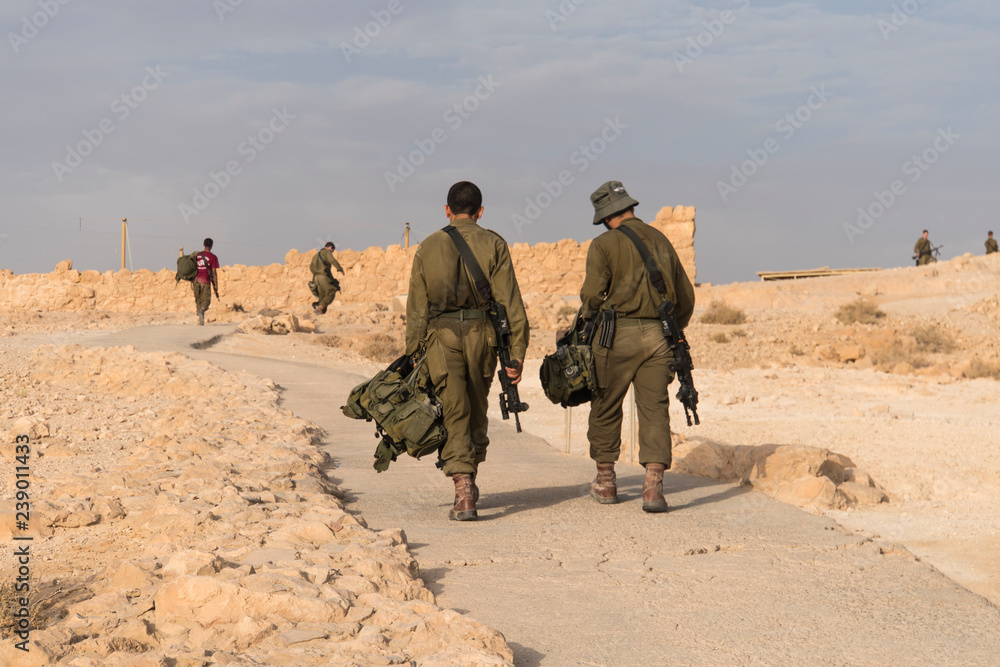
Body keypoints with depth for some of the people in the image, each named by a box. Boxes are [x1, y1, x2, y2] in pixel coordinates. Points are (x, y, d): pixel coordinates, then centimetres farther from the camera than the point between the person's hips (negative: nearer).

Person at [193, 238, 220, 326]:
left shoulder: (197, 255, 11)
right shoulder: (213, 257, -2)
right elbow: (214, 272, -5)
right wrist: (216, 286, -2)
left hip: (196, 280, 4)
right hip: (205, 281, -4)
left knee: (198, 300, 14)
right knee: (206, 300, 1)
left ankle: (201, 320, 10)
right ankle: (202, 310, -32)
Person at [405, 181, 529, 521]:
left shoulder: (428, 247, 6)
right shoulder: (493, 244, 2)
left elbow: (416, 306, 5)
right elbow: (509, 301, -5)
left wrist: (413, 354, 11)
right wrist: (517, 351, -4)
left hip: (441, 337, 0)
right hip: (481, 334, 1)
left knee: (454, 415, -1)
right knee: (476, 412, 18)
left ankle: (464, 491, -13)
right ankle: (469, 482, 29)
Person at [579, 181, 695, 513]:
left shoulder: (605, 244, -3)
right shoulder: (660, 240, 14)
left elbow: (592, 295, -11)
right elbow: (685, 296, 18)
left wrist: (585, 322, 8)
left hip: (618, 335, -4)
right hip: (657, 335, 4)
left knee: (606, 408, 11)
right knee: (655, 409, 1)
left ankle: (605, 482, 22)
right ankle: (653, 485, -13)